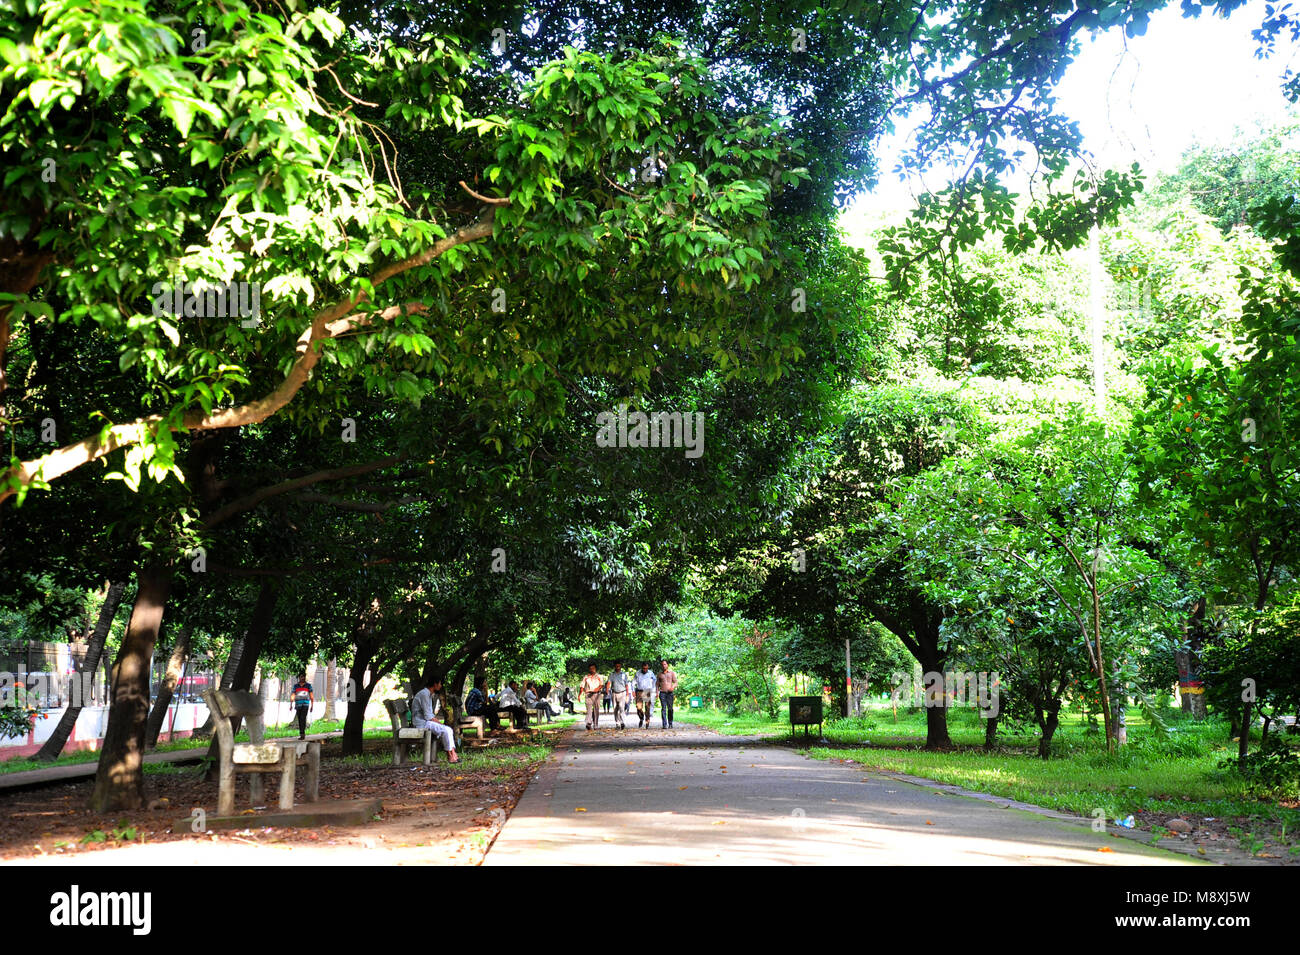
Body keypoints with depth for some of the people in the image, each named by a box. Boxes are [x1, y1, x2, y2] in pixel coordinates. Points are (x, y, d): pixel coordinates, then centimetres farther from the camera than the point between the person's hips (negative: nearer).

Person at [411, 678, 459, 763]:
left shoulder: (429, 695, 17)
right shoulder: (424, 694, -16)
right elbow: (428, 716, -20)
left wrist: (438, 721, 5)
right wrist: (440, 723, -12)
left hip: (426, 721, 10)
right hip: (421, 723, -10)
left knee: (449, 729, -2)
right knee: (446, 730, -22)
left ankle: (453, 755, -11)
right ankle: (450, 756, -13)